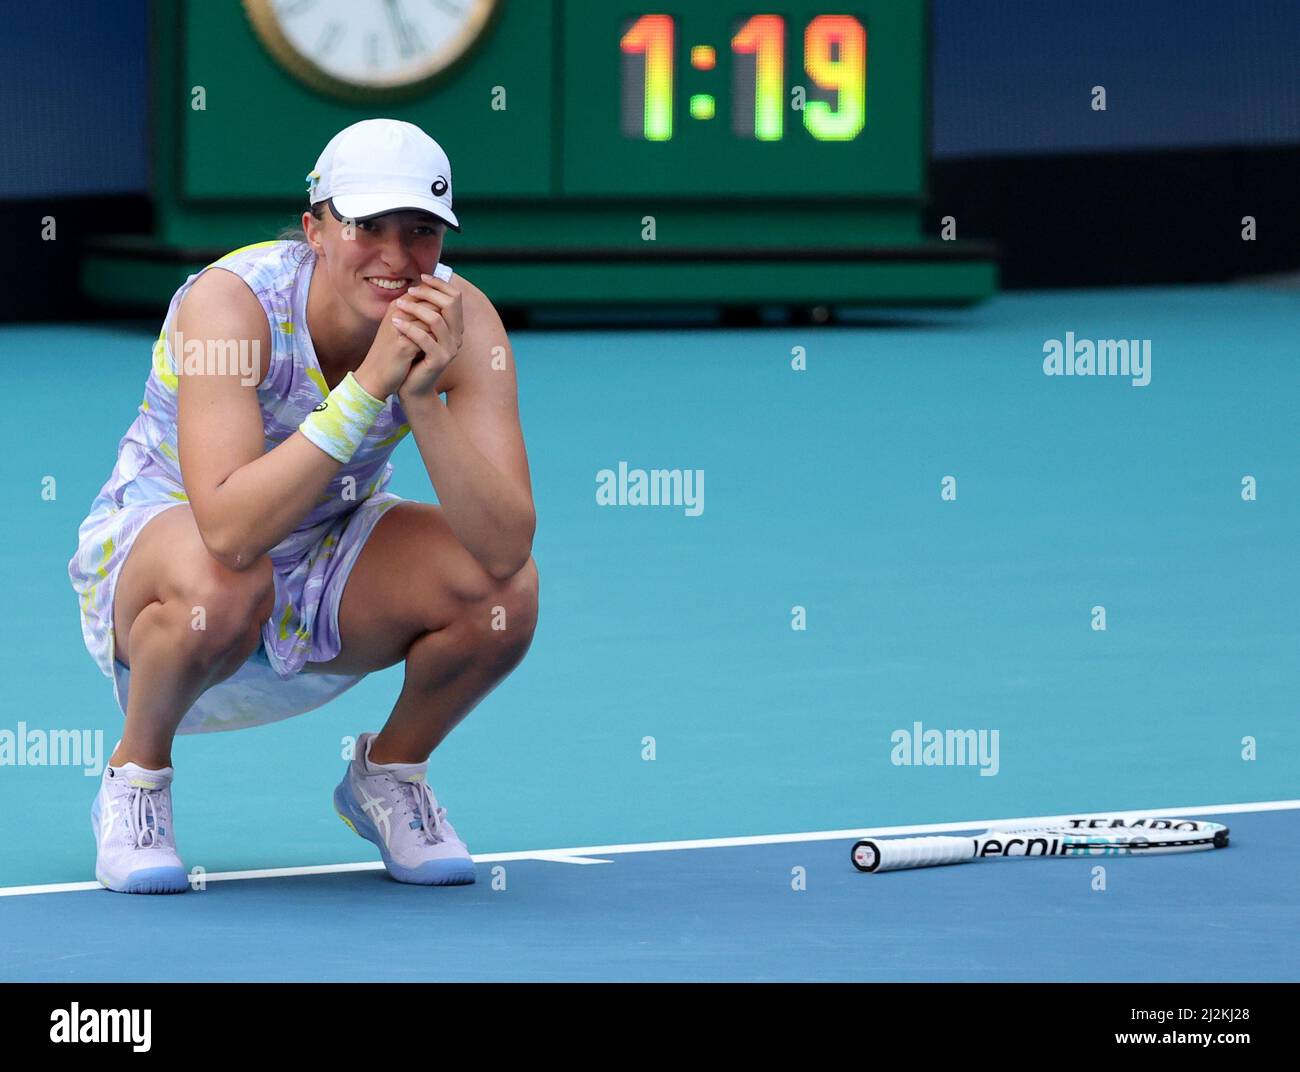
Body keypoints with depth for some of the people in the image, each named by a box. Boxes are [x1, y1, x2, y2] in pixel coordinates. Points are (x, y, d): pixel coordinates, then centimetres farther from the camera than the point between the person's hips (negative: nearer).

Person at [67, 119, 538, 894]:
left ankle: (389, 773, 6)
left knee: (507, 588, -24)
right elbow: (228, 530, -42)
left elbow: (504, 547, -29)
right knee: (220, 583, -39)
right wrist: (370, 387, -44)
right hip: (154, 538, -4)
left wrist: (422, 398, -39)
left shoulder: (459, 321, -19)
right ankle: (137, 775, -8)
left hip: (332, 565, 4)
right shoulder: (232, 300, -29)